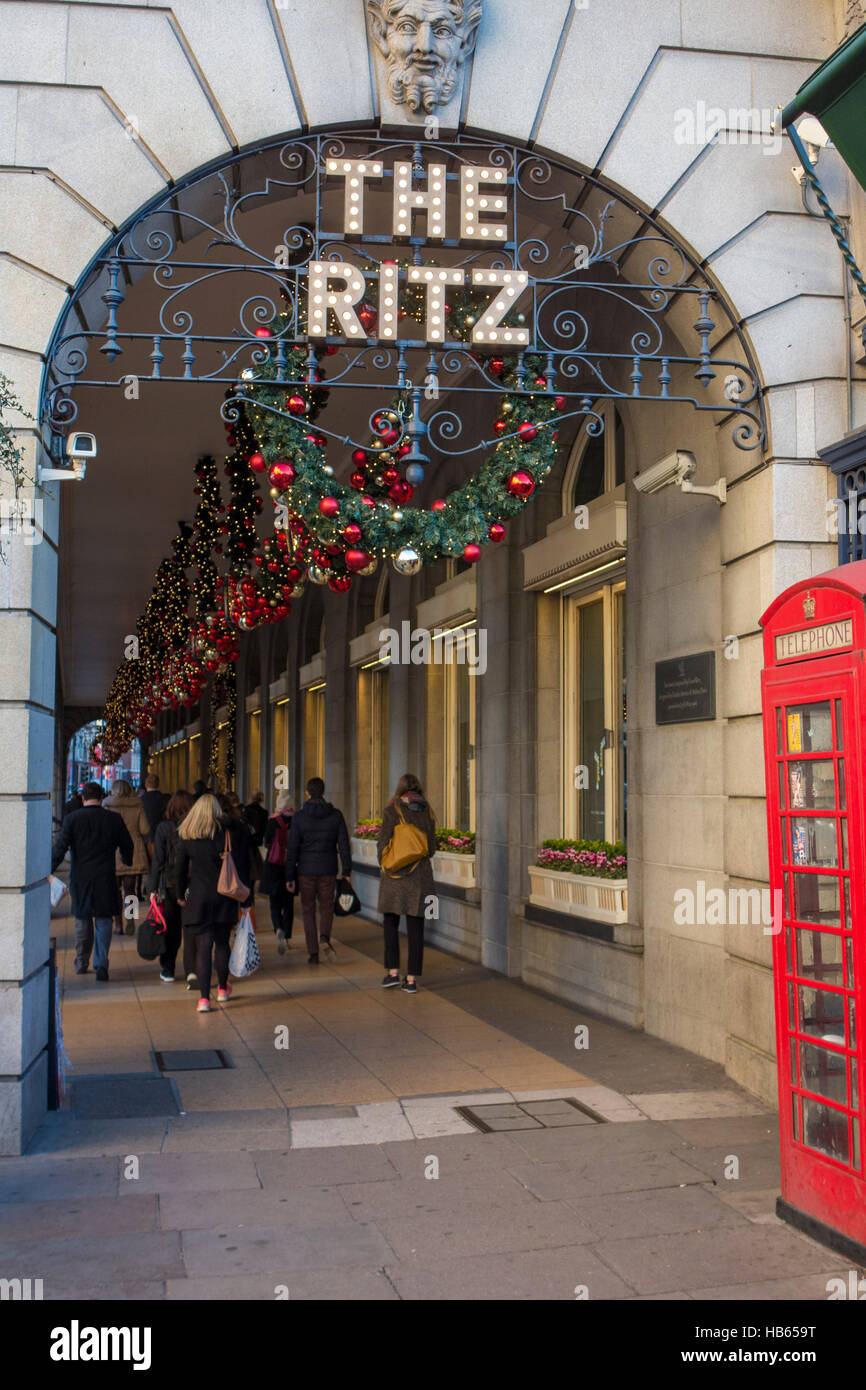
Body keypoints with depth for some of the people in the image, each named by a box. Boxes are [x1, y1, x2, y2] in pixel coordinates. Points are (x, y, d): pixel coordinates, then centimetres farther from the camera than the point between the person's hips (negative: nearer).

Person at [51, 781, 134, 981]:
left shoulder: (72, 819, -5)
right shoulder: (114, 819, -1)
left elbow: (59, 849, -9)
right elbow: (127, 846, 9)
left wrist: (48, 872, -2)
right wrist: (127, 861, 29)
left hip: (80, 879, 0)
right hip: (105, 879, 0)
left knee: (82, 922, 14)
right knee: (103, 922, 6)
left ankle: (81, 964, 24)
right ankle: (101, 965, -4)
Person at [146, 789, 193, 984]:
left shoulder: (163, 827, -5)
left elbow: (158, 860, -5)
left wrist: (153, 888, -1)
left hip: (170, 884, 0)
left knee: (170, 929, 12)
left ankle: (167, 969, 22)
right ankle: (191, 970, -9)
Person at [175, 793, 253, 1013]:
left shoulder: (186, 836, -2)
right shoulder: (231, 833, -3)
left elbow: (181, 869, 6)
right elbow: (242, 868, -3)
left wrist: (181, 895, 21)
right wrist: (246, 901, 3)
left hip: (199, 898, -1)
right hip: (225, 897, 1)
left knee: (203, 947, -1)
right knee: (222, 943, 17)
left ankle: (204, 998, -10)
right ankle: (223, 989, 32)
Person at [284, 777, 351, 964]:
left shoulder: (299, 816, -6)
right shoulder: (336, 815, -1)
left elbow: (292, 849, -7)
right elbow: (344, 845, -3)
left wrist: (289, 876, -1)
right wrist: (346, 871, 2)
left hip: (306, 870, -1)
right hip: (328, 871, 1)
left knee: (308, 911, 10)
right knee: (326, 907, 17)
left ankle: (313, 953, 7)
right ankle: (325, 936, -12)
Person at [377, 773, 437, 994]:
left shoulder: (392, 810, -6)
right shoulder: (428, 812, 4)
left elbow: (383, 843, -6)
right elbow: (431, 847, 6)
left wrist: (383, 866, 10)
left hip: (395, 874, -2)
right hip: (421, 874, 3)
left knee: (390, 923, 11)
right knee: (416, 927, 5)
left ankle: (393, 972, 6)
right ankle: (411, 979, 5)